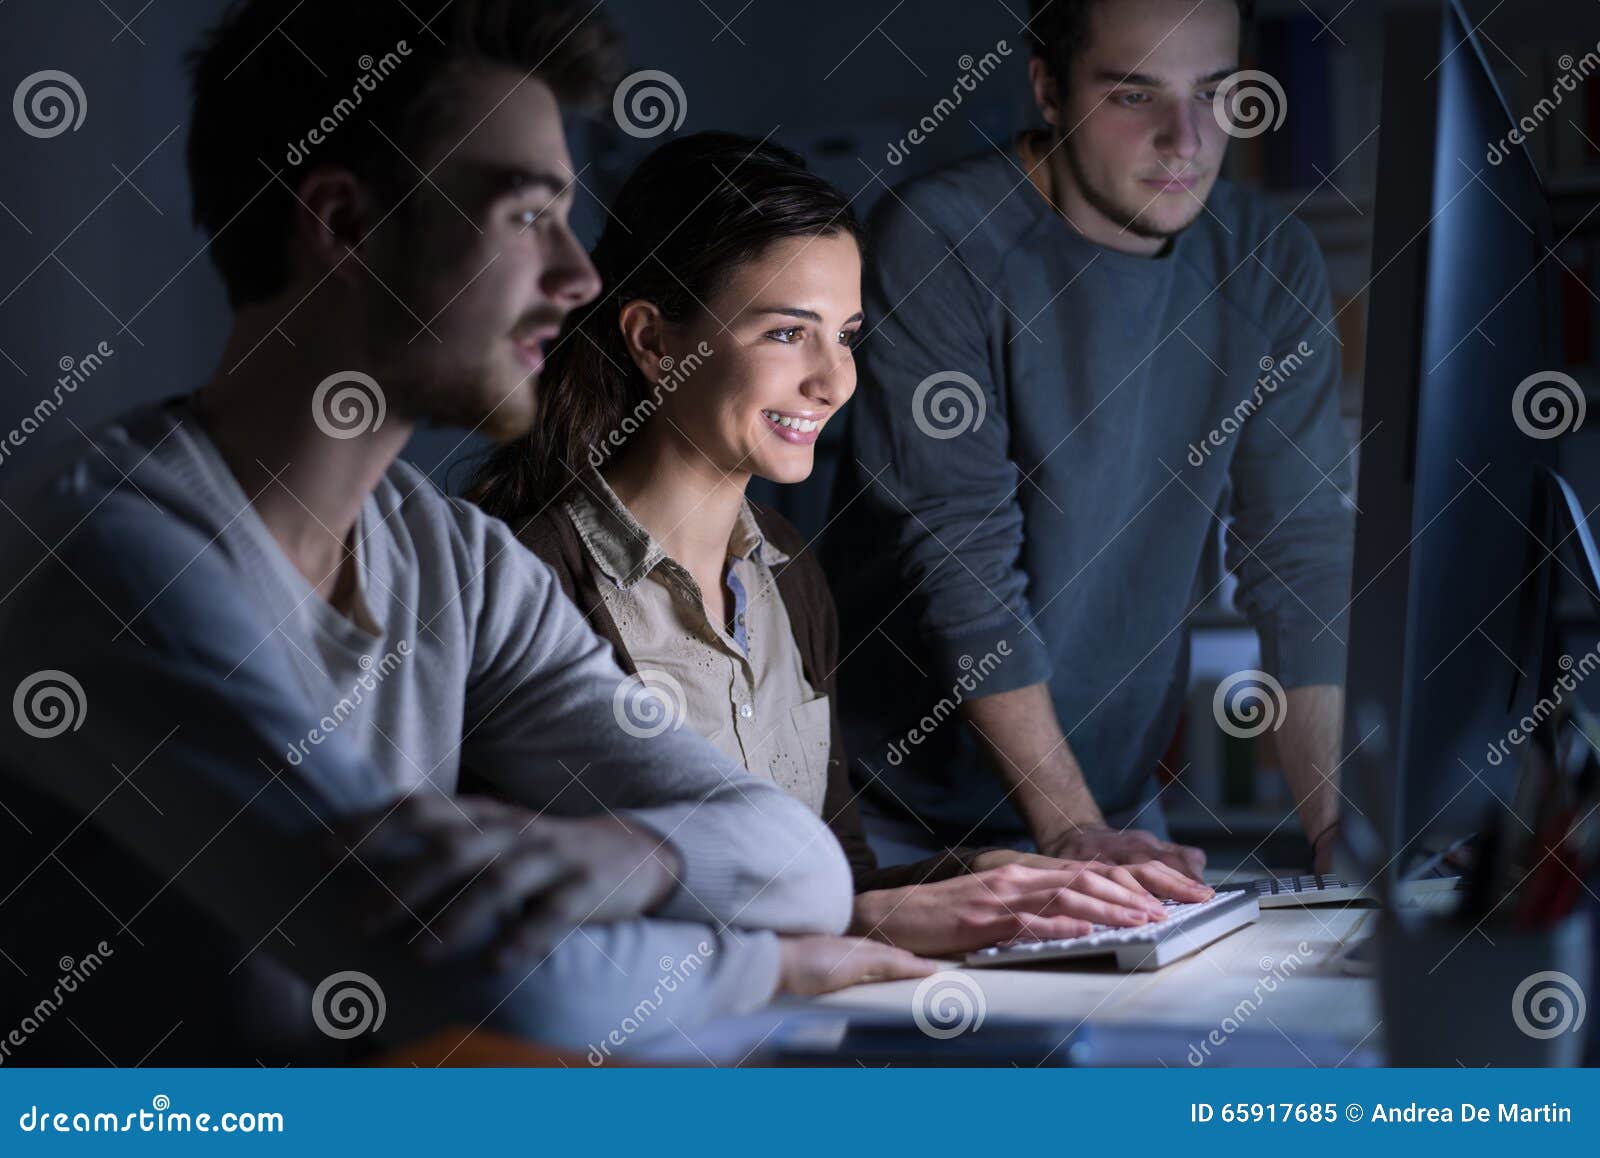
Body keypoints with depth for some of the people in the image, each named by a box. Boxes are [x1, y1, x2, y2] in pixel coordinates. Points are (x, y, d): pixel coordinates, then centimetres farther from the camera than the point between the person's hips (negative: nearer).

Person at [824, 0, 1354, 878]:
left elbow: (1302, 553, -1)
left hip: (1120, 802, 4)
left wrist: (1333, 822, -11)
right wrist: (1069, 831, -24)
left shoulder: (1273, 267, 1)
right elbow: (961, 558, -19)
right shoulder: (936, 244, -15)